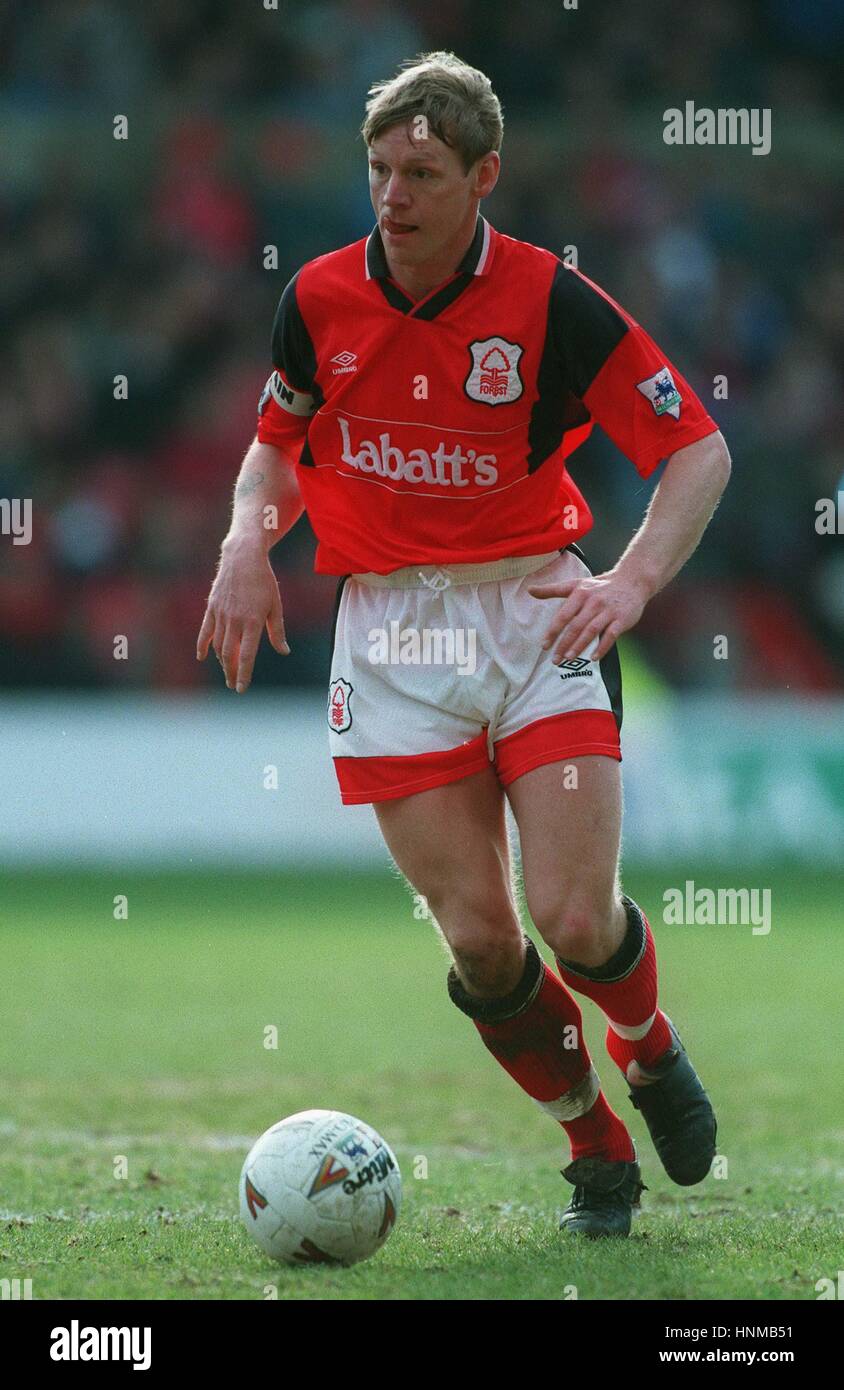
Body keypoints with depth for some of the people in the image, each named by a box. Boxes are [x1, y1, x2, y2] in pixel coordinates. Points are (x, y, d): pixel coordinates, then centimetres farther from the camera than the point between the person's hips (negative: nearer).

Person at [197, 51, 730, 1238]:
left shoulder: (549, 301, -9)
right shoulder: (320, 299, 1)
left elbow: (699, 449, -4)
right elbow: (277, 446, 17)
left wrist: (633, 582, -18)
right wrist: (248, 540, -4)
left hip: (536, 609, -2)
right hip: (389, 628, 2)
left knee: (574, 918, -14)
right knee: (479, 940, -8)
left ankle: (650, 1050, 22)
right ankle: (595, 1145, 16)